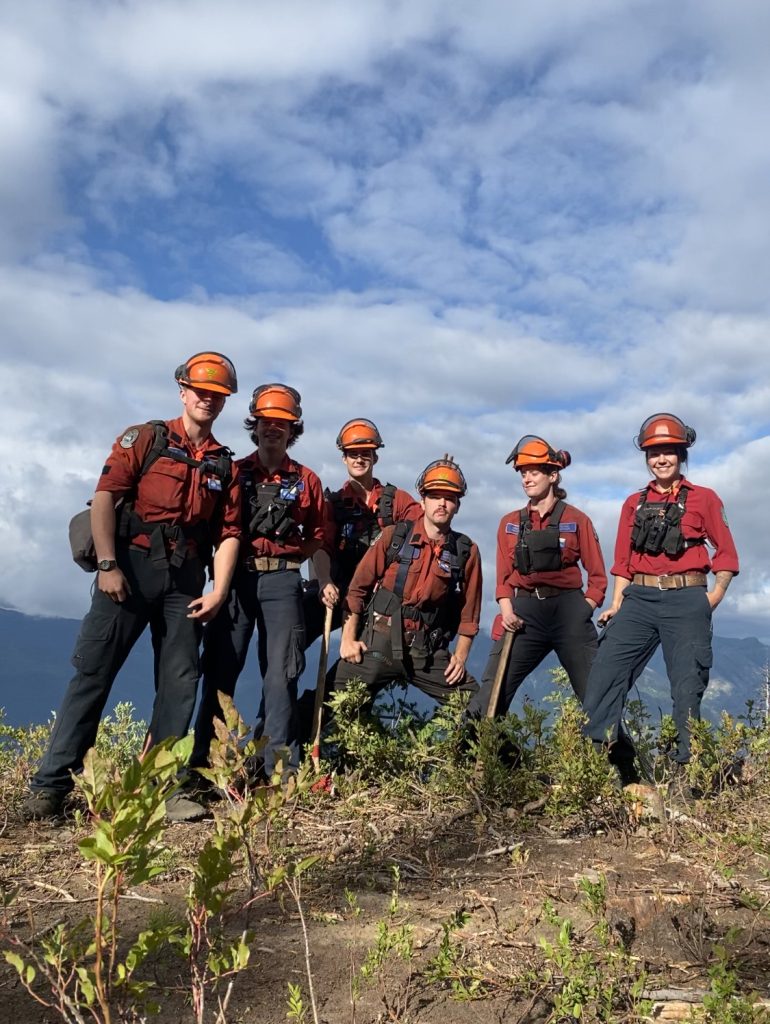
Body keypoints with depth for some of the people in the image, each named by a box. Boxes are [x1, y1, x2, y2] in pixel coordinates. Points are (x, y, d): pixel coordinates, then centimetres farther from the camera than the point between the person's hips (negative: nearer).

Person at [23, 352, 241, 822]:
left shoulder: (226, 466, 15)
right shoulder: (144, 439, 5)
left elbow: (228, 534, 10)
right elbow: (105, 497, -5)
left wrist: (219, 591, -2)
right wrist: (107, 565, -15)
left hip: (186, 577, 4)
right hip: (131, 566, -4)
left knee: (180, 682, 3)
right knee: (93, 671, -5)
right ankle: (51, 785, 2)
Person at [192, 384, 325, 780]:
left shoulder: (306, 480, 11)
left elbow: (316, 538, 15)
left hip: (282, 581, 0)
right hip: (236, 578, 0)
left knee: (281, 673, 0)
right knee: (220, 670, 0)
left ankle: (281, 769, 6)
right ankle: (204, 763, 8)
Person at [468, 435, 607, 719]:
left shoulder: (576, 520, 5)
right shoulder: (510, 523, 13)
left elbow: (597, 575, 6)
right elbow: (504, 577, 12)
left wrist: (584, 611, -8)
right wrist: (507, 610, -5)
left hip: (569, 611, -2)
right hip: (524, 613, 2)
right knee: (488, 699, -5)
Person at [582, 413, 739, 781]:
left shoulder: (703, 499, 7)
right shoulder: (634, 503, 14)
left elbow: (726, 552, 6)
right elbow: (623, 560, 13)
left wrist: (716, 595, -7)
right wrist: (617, 604, 4)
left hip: (686, 600, -2)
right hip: (639, 599, 3)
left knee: (688, 684, 1)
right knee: (605, 671, -8)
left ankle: (687, 765, 13)